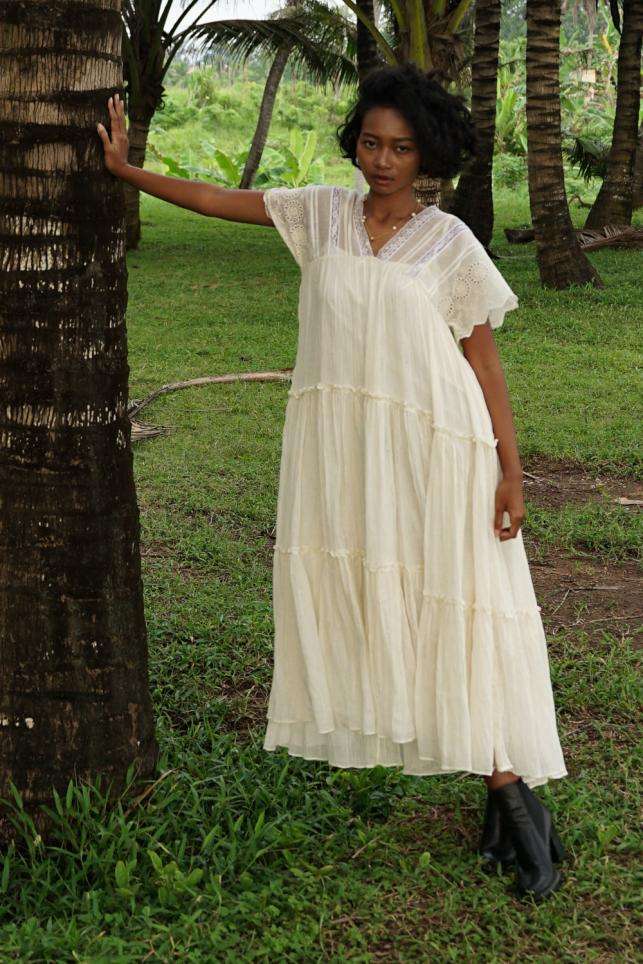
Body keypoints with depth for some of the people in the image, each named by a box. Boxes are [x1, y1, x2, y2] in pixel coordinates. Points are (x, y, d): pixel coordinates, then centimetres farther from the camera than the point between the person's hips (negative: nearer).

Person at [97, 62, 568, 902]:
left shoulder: (449, 241, -1)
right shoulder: (323, 213, 7)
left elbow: (484, 358, 0)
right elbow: (217, 200, 14)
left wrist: (510, 466, -4)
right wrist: (124, 169, 13)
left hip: (432, 447, -3)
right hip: (341, 450, 3)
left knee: (454, 609, -4)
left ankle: (515, 799, 4)